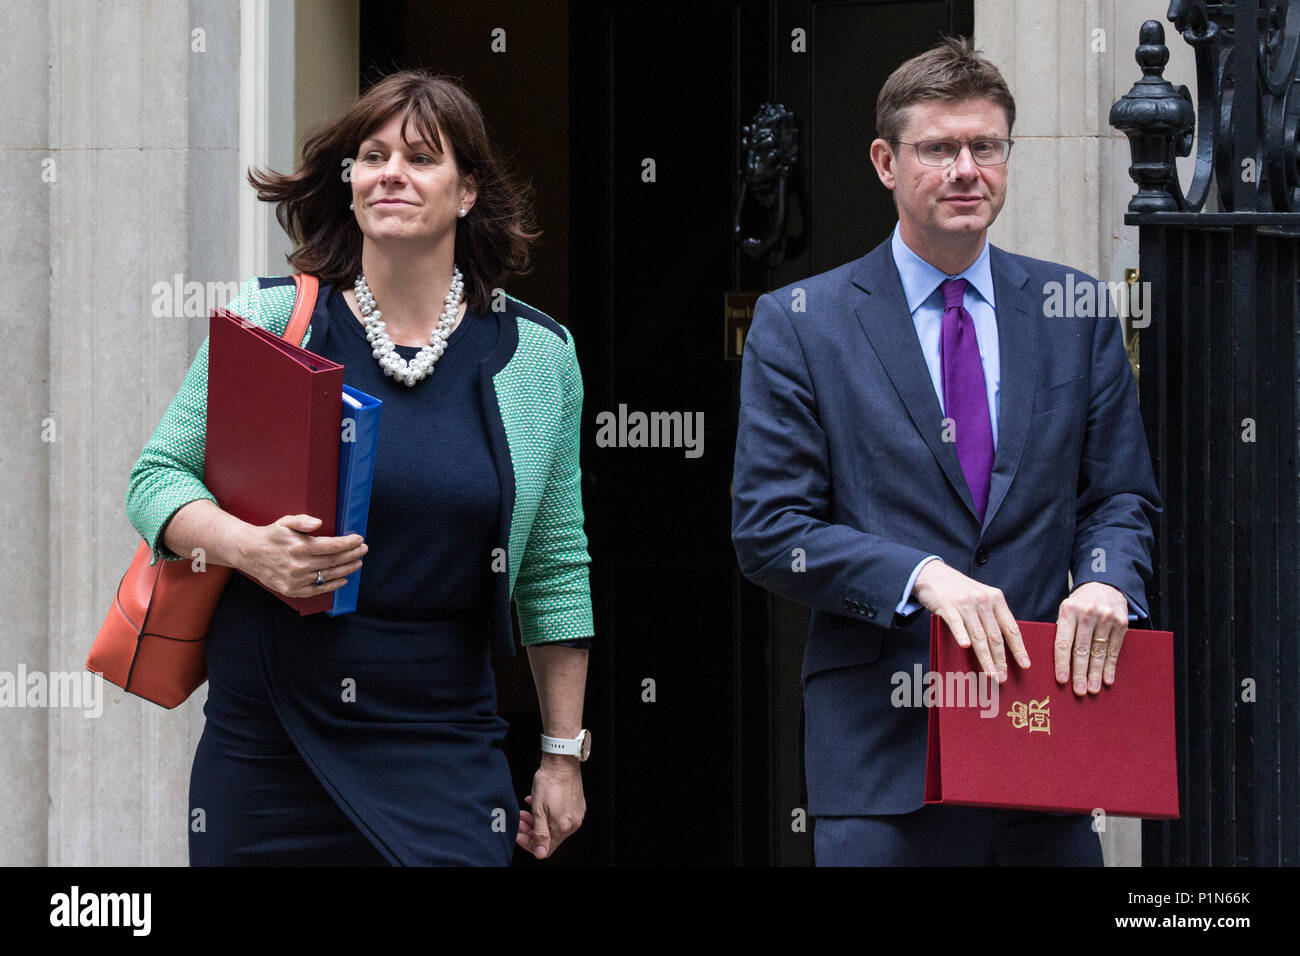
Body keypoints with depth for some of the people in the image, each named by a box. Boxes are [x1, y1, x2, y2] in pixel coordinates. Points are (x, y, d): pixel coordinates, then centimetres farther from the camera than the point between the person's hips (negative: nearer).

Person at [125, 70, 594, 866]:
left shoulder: (535, 354, 5)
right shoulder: (271, 320, 1)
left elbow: (554, 570, 10)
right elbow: (159, 475, 4)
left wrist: (564, 755, 10)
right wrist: (251, 549, -17)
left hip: (442, 758, 0)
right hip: (261, 745, 0)